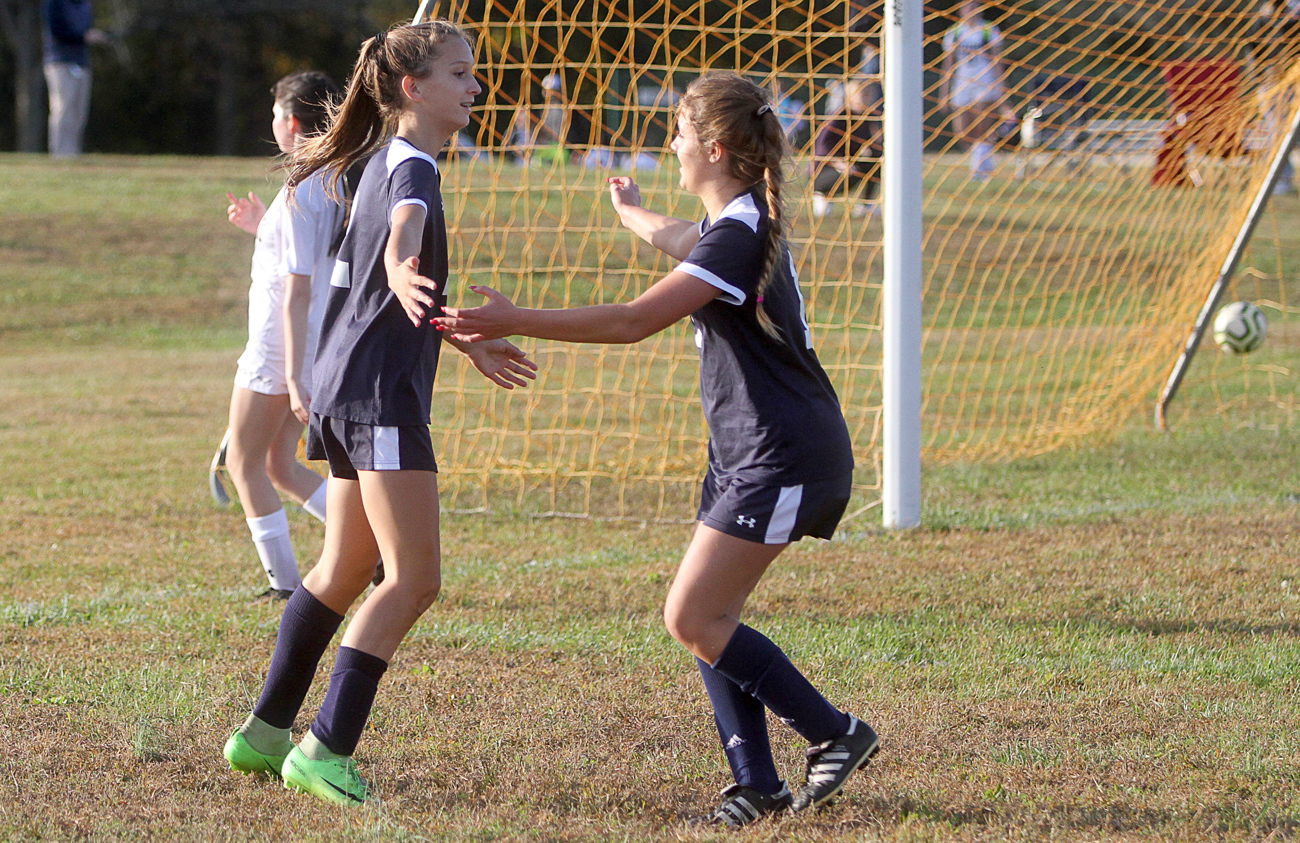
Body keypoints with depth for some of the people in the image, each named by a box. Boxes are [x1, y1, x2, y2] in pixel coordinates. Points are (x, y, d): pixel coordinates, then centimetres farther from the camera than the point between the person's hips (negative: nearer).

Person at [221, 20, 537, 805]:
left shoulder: (385, 164, 18)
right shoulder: (412, 166, -12)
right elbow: (404, 229, -37)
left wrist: (469, 343, 38)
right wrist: (400, 273, -58)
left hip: (347, 389, 10)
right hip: (381, 394, -10)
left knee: (344, 571, 21)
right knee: (413, 578, -11)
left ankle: (265, 733, 30)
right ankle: (324, 752, -13)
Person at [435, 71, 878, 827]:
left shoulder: (739, 236, -19)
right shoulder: (738, 223, 13)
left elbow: (635, 320, -26)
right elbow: (681, 241, 40)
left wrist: (517, 323, -25)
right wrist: (632, 211, 61)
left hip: (783, 459, -10)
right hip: (750, 453, 10)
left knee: (692, 619, -11)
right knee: (708, 620, 5)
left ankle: (837, 735, -2)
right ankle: (757, 785, 4)